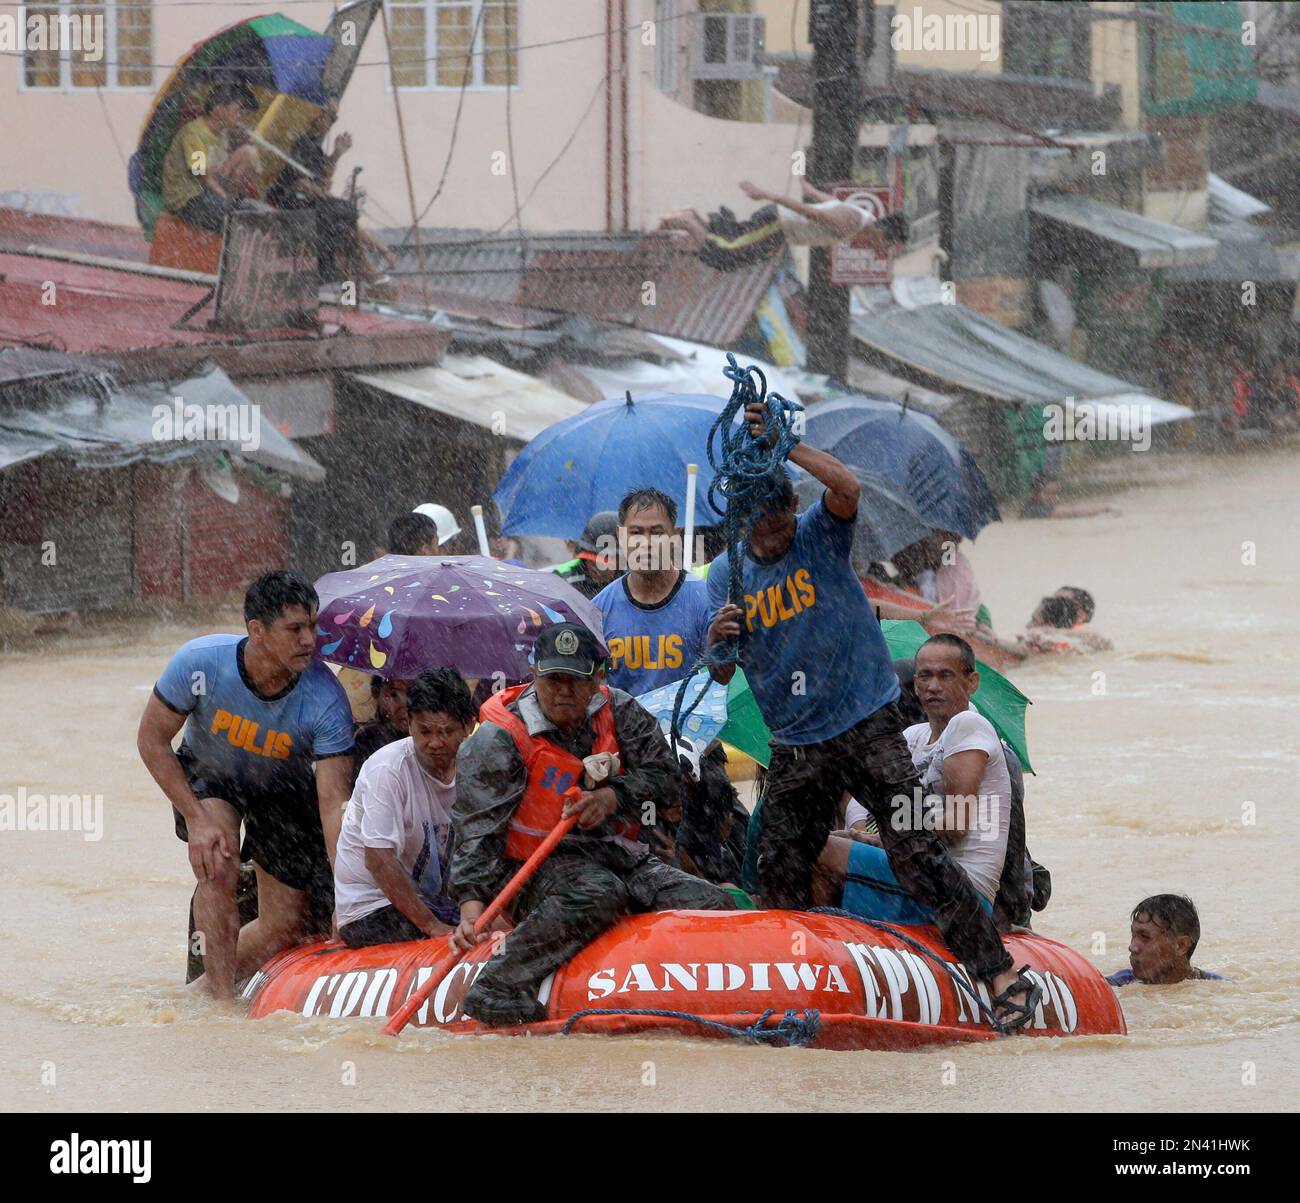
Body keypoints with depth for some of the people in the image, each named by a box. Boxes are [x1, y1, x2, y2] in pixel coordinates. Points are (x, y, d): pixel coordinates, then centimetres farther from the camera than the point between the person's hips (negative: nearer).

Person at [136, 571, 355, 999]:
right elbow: (152, 739, -18)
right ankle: (221, 998, -20)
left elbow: (334, 804, -33)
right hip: (207, 776, -1)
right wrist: (197, 820, -26)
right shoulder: (199, 663, -33)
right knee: (217, 868, -29)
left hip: (283, 787, 2)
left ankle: (210, 983, 23)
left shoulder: (325, 699, -34)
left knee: (286, 924, 0)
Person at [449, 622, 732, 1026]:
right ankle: (496, 989, -39)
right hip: (541, 868, -6)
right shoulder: (497, 741, -10)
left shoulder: (617, 711, 5)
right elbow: (477, 831, -15)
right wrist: (471, 904, -29)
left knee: (711, 905, -14)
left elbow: (663, 777, 5)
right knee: (599, 895, -40)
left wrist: (612, 798, -16)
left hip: (620, 856, 6)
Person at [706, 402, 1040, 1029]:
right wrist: (717, 640, -18)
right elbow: (723, 673, 4)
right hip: (795, 747, 5)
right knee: (780, 872, 4)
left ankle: (1003, 976, -16)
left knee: (916, 851, -14)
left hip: (866, 725, -5)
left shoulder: (820, 534, -2)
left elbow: (847, 487, -24)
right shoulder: (727, 573, 7)